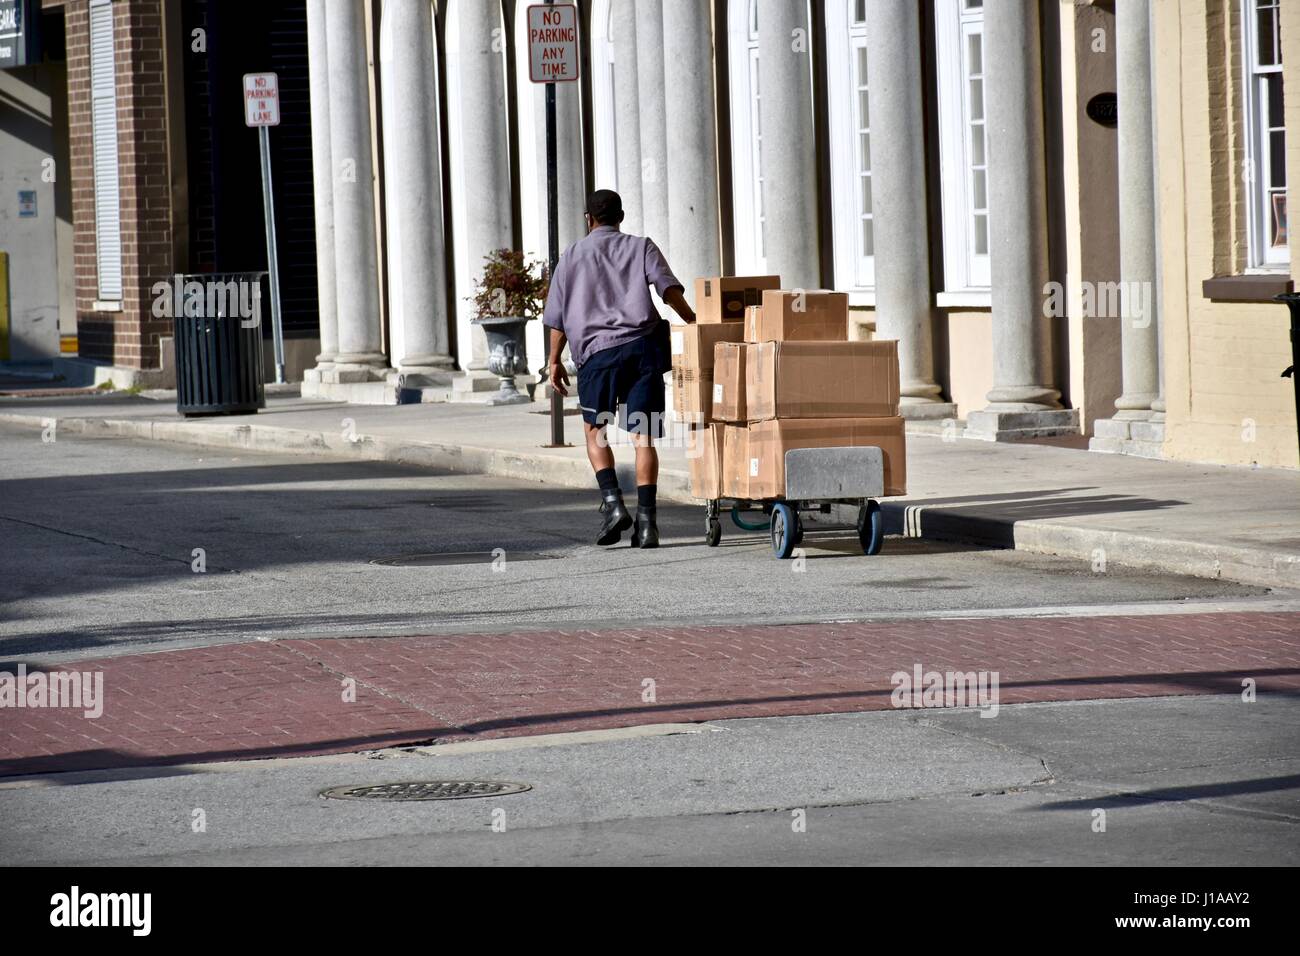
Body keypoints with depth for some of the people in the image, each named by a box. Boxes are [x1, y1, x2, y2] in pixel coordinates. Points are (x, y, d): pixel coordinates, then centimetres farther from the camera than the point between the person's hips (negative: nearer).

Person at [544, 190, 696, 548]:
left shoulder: (572, 256, 16)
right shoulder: (641, 247, 13)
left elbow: (557, 317, 14)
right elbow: (669, 288, -3)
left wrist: (554, 361, 21)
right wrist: (694, 323, 4)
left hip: (598, 351, 0)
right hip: (643, 345, 0)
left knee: (594, 430, 15)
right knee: (643, 437, 0)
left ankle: (612, 502, -4)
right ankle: (646, 519, -9)